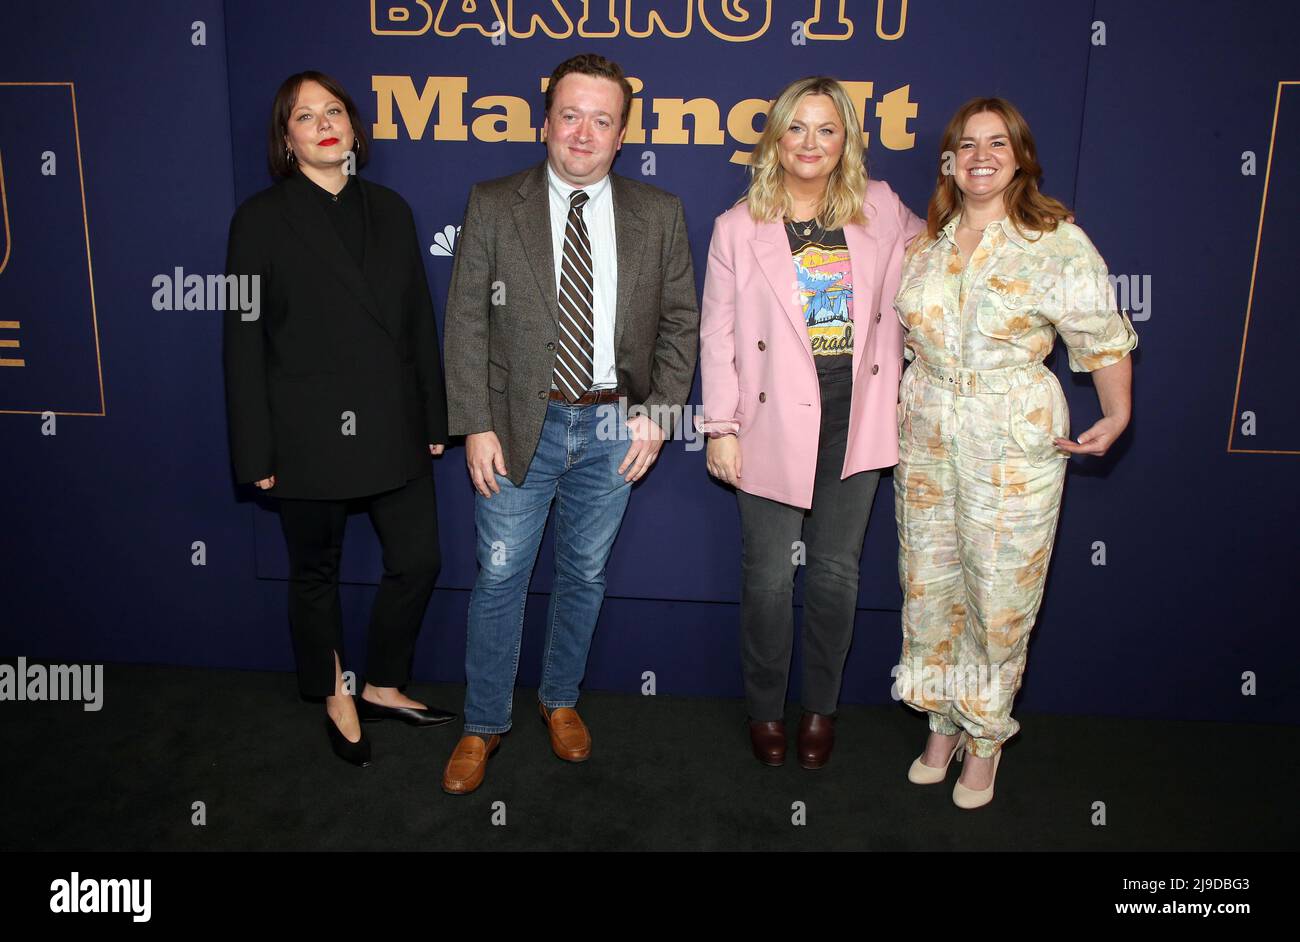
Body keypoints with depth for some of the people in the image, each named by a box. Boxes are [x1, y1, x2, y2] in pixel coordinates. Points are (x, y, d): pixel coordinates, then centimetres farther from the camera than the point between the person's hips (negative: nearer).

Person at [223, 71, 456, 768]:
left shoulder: (389, 211, 8)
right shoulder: (261, 219, -3)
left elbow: (419, 321, 9)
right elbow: (244, 342, -4)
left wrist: (434, 418, 6)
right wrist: (257, 451, -7)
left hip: (391, 426, 4)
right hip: (309, 434, -3)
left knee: (418, 560, 6)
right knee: (315, 572, 12)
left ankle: (383, 687, 29)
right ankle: (335, 697, 35)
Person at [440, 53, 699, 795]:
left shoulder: (660, 215, 2)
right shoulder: (493, 206, -2)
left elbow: (681, 322, 5)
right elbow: (467, 322, -3)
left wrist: (658, 414, -4)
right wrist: (476, 425, -9)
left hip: (615, 427, 2)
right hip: (522, 424, -1)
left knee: (586, 573, 15)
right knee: (501, 578, 6)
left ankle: (561, 700, 37)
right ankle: (484, 725, 24)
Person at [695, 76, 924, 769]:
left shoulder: (880, 209, 4)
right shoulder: (738, 226, -1)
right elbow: (717, 335, -1)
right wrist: (721, 427, -5)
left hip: (856, 419, 2)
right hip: (773, 425, -2)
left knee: (836, 571, 11)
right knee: (769, 576, 5)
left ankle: (821, 707, 30)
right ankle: (765, 708, 26)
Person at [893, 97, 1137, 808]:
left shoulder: (1058, 242, -6)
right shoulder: (924, 242, 8)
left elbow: (1104, 335, -5)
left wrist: (1117, 414, -17)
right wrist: (891, 398, 11)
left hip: (1016, 444, -4)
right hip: (926, 437, 4)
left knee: (999, 593, 3)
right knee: (928, 585, 10)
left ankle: (985, 737, 25)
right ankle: (942, 724, 30)